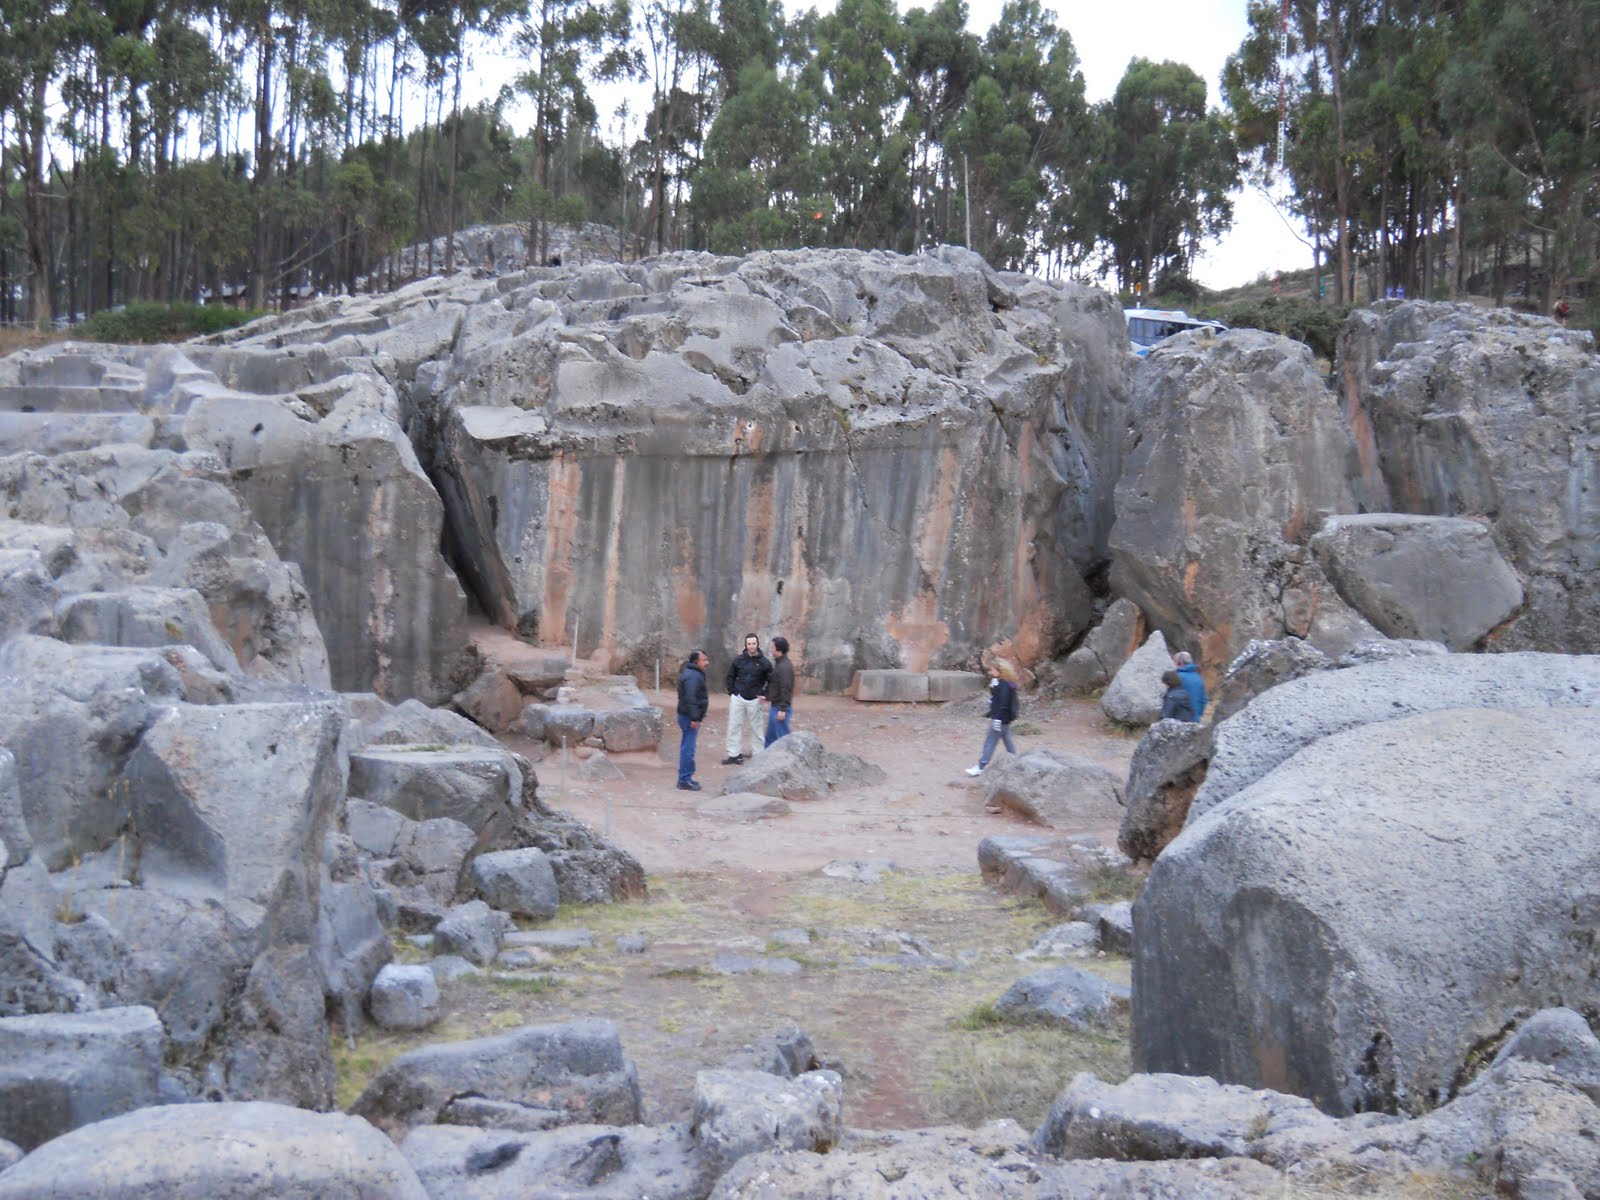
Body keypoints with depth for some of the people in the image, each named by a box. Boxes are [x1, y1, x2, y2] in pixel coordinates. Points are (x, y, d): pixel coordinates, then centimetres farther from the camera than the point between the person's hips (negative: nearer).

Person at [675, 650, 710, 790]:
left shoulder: (693, 674, 16)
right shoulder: (693, 676, -19)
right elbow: (690, 699, -26)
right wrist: (694, 718, -27)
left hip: (687, 716, 11)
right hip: (690, 717, -11)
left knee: (687, 747, 16)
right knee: (688, 749, -7)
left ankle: (685, 777, 24)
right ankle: (684, 780, -4)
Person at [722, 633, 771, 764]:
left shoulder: (764, 662, -4)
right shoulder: (738, 660, 0)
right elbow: (730, 677, 11)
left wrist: (764, 694, -6)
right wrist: (731, 693, 3)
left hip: (754, 700, -2)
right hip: (738, 698, 2)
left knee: (756, 728, 3)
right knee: (734, 726, 3)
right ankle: (734, 755, 10)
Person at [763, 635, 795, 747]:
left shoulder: (785, 666, -20)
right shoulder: (779, 663, 12)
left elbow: (786, 689, -25)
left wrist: (782, 709, -26)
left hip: (780, 708, -10)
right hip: (775, 706, 10)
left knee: (783, 737, -4)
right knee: (771, 736, 16)